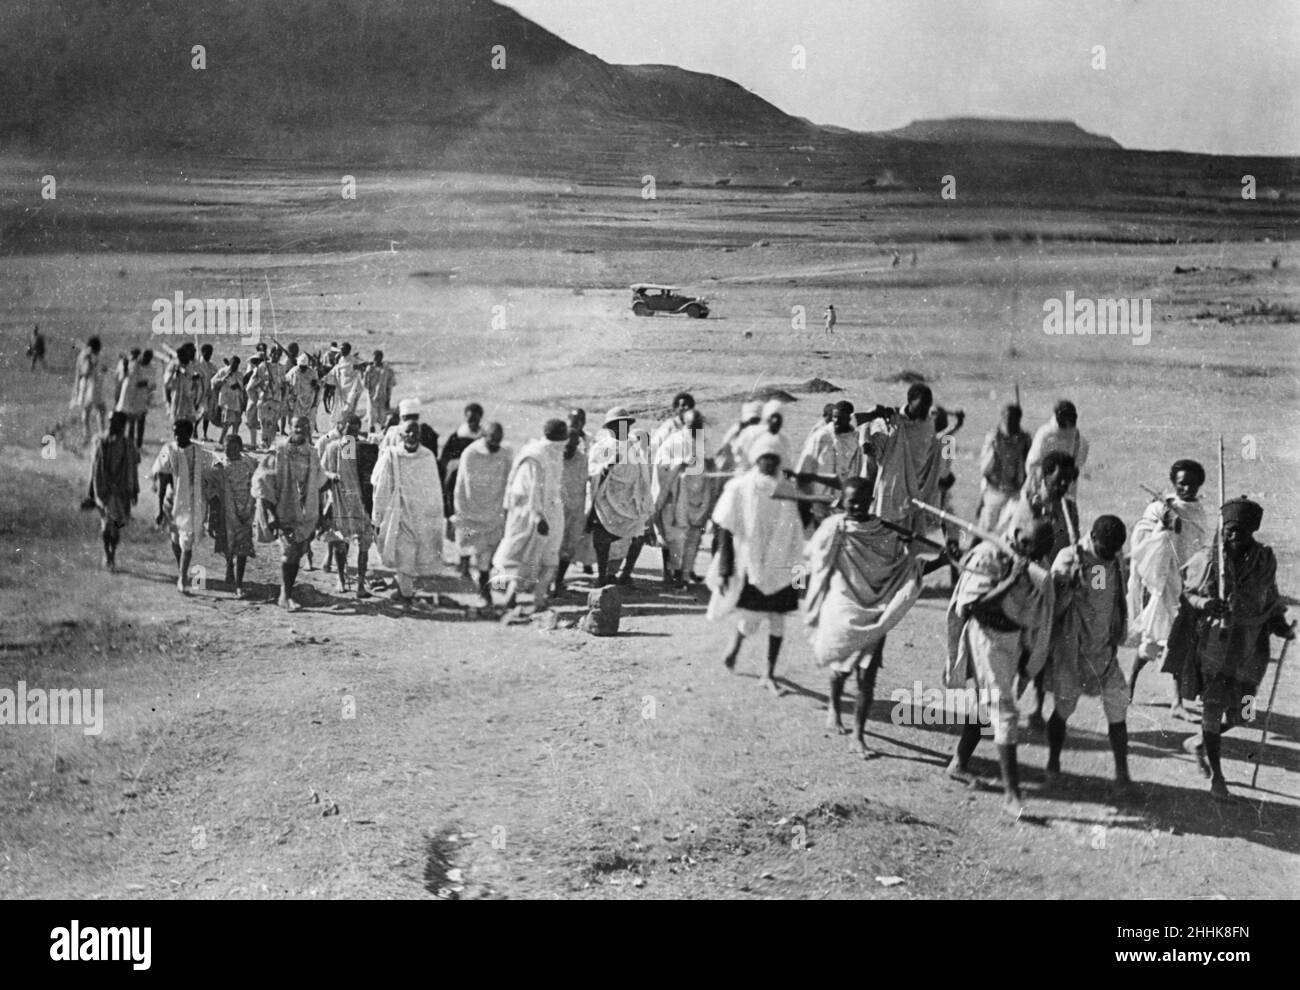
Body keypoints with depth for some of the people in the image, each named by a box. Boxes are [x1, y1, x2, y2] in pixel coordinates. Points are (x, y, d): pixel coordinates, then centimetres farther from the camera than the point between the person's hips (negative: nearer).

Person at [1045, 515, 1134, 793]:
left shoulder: (1115, 561, 3)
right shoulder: (1069, 559, -11)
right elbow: (1052, 605, -9)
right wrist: (1071, 584, -23)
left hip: (1105, 651, 3)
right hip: (1071, 651, -3)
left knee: (1117, 711, -3)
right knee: (1062, 709, 7)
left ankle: (1122, 773, 3)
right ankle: (1053, 764, 27)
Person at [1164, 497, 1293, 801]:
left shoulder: (1265, 561, 1)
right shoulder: (1208, 559, -7)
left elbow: (1271, 601, 13)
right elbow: (1187, 593, 1)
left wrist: (1281, 627, -2)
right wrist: (1203, 603, -20)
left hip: (1248, 651, 3)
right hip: (1213, 644, -3)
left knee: (1239, 713, 7)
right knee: (1213, 707, -5)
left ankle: (1199, 742, 37)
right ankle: (1216, 777, 8)